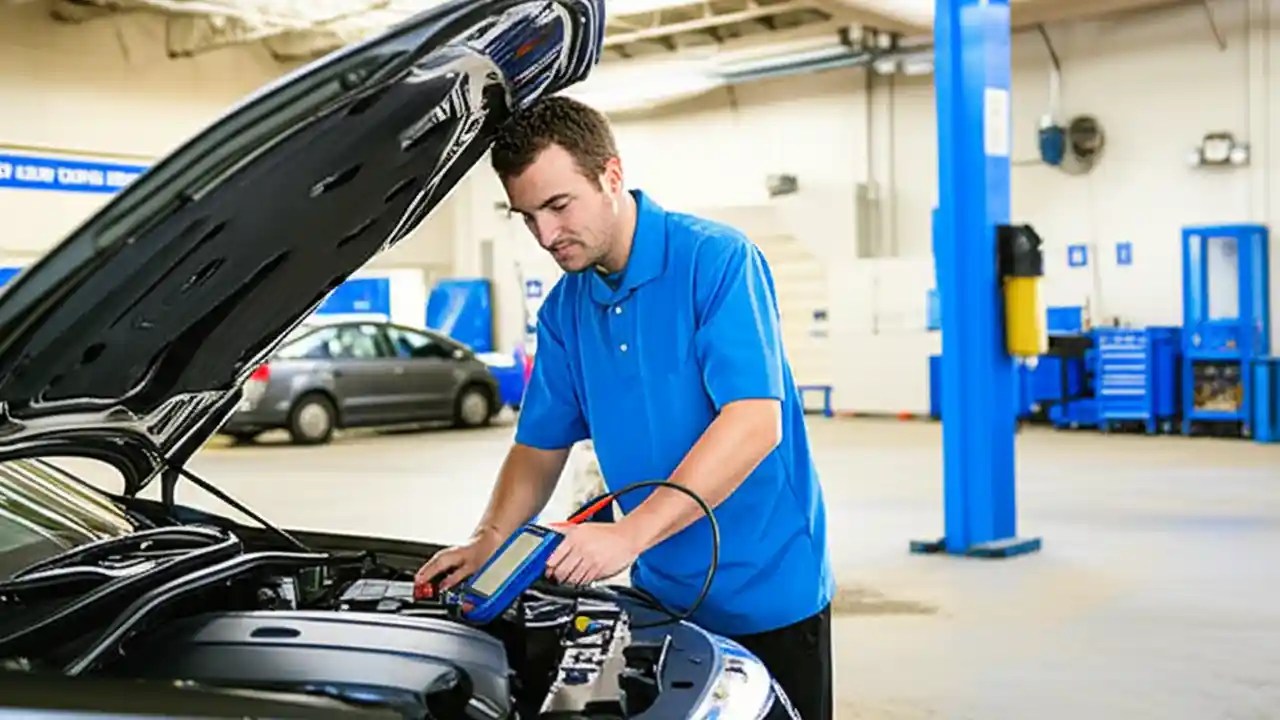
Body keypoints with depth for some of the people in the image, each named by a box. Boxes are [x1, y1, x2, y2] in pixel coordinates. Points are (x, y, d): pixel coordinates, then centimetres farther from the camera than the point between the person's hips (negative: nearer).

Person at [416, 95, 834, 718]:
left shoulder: (716, 259, -17)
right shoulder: (564, 309, 3)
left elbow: (755, 424, -25)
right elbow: (538, 446, 10)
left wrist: (630, 533, -31)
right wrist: (488, 540, -9)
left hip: (767, 593, -5)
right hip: (662, 596, 6)